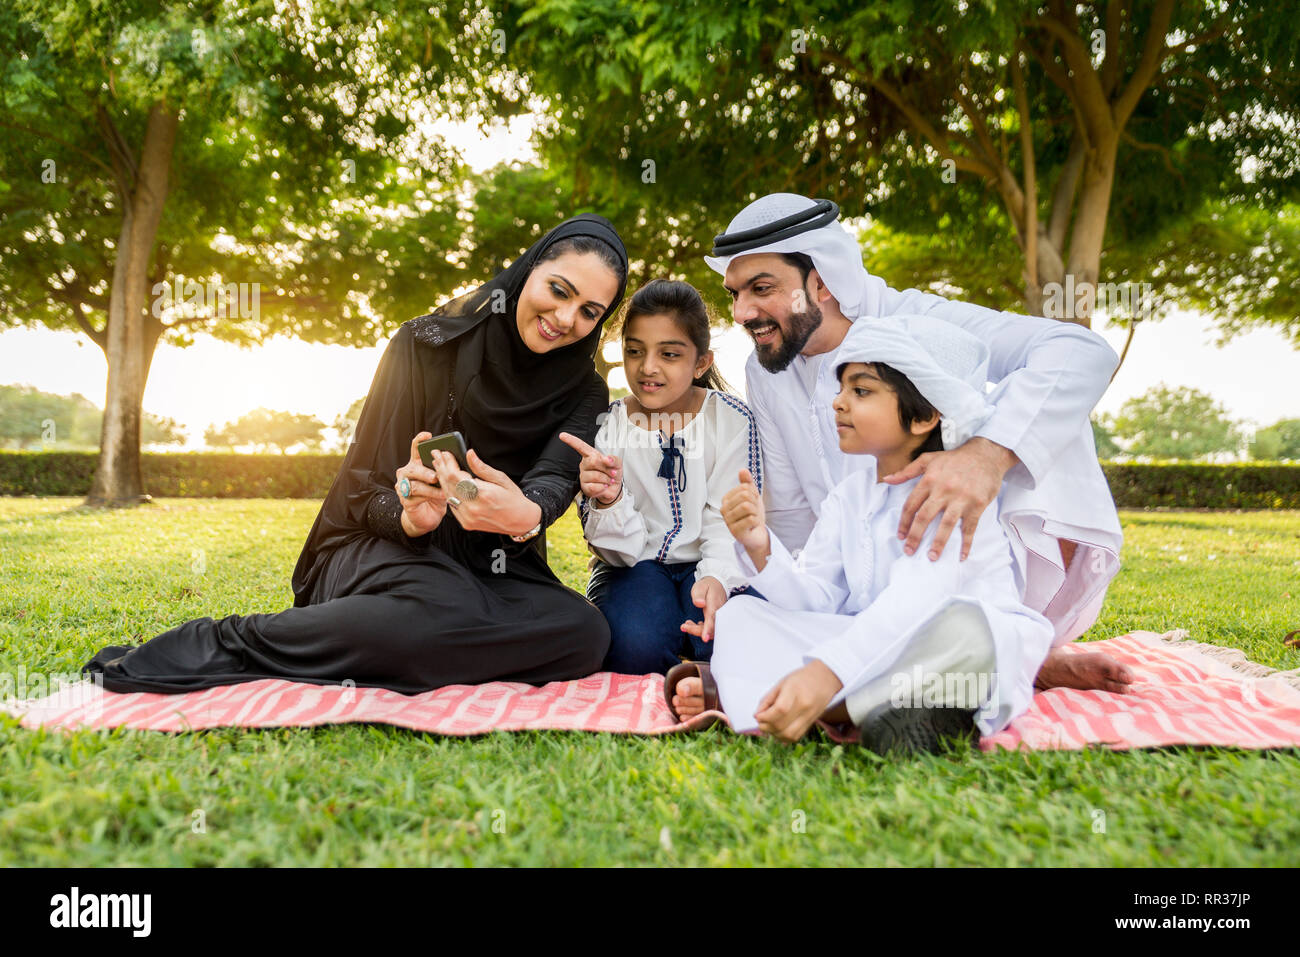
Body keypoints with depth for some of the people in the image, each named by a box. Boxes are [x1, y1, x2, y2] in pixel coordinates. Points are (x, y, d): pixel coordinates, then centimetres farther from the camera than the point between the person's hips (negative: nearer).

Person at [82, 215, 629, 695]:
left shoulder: (583, 393, 2)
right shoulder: (425, 345, -5)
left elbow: (556, 476, -19)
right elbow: (365, 486, -7)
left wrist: (527, 515, -45)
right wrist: (409, 516, -32)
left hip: (492, 565, 4)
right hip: (383, 549, -3)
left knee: (585, 634, -30)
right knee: (445, 612, -39)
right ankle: (219, 643, -23)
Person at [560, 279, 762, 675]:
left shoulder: (731, 419, -6)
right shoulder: (606, 426, -6)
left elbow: (728, 522, -10)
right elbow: (625, 551, -8)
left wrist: (717, 577, -33)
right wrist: (610, 501, -32)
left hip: (705, 565, 1)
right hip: (634, 568, 0)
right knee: (636, 646, -32)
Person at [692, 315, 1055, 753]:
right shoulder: (848, 495, 10)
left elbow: (917, 597, -29)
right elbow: (818, 601, 2)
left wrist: (826, 671, -43)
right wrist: (761, 550, -18)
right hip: (872, 645, 6)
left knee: (962, 624, -40)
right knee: (739, 614, -5)